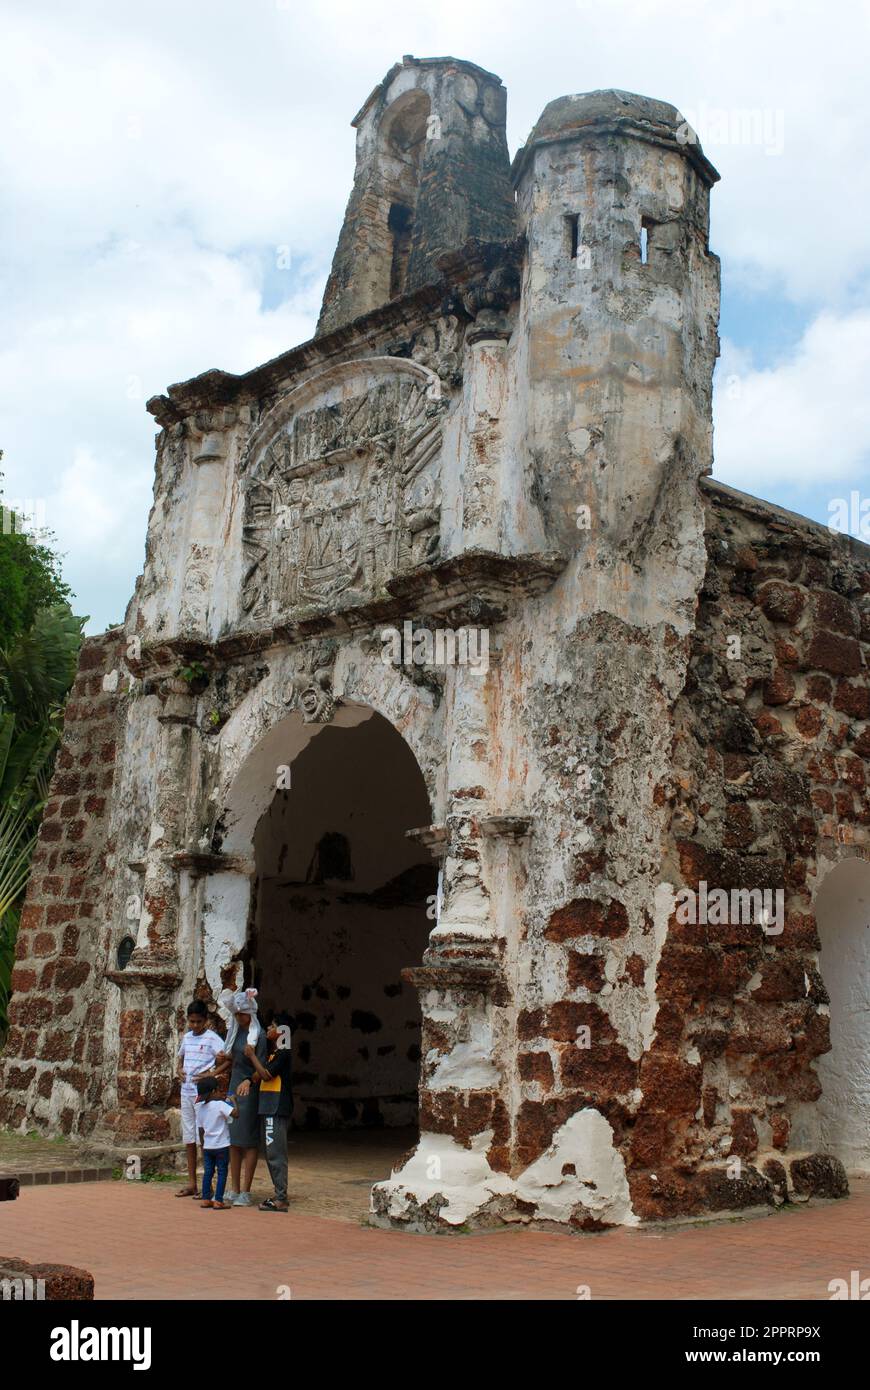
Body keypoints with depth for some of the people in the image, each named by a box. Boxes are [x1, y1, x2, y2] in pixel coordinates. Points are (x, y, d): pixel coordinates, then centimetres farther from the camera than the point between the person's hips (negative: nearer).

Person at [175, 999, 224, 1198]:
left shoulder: (212, 1038, -9)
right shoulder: (187, 1038, 12)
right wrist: (179, 1070, 8)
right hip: (186, 1091, 7)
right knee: (189, 1138, 11)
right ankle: (191, 1183, 19)